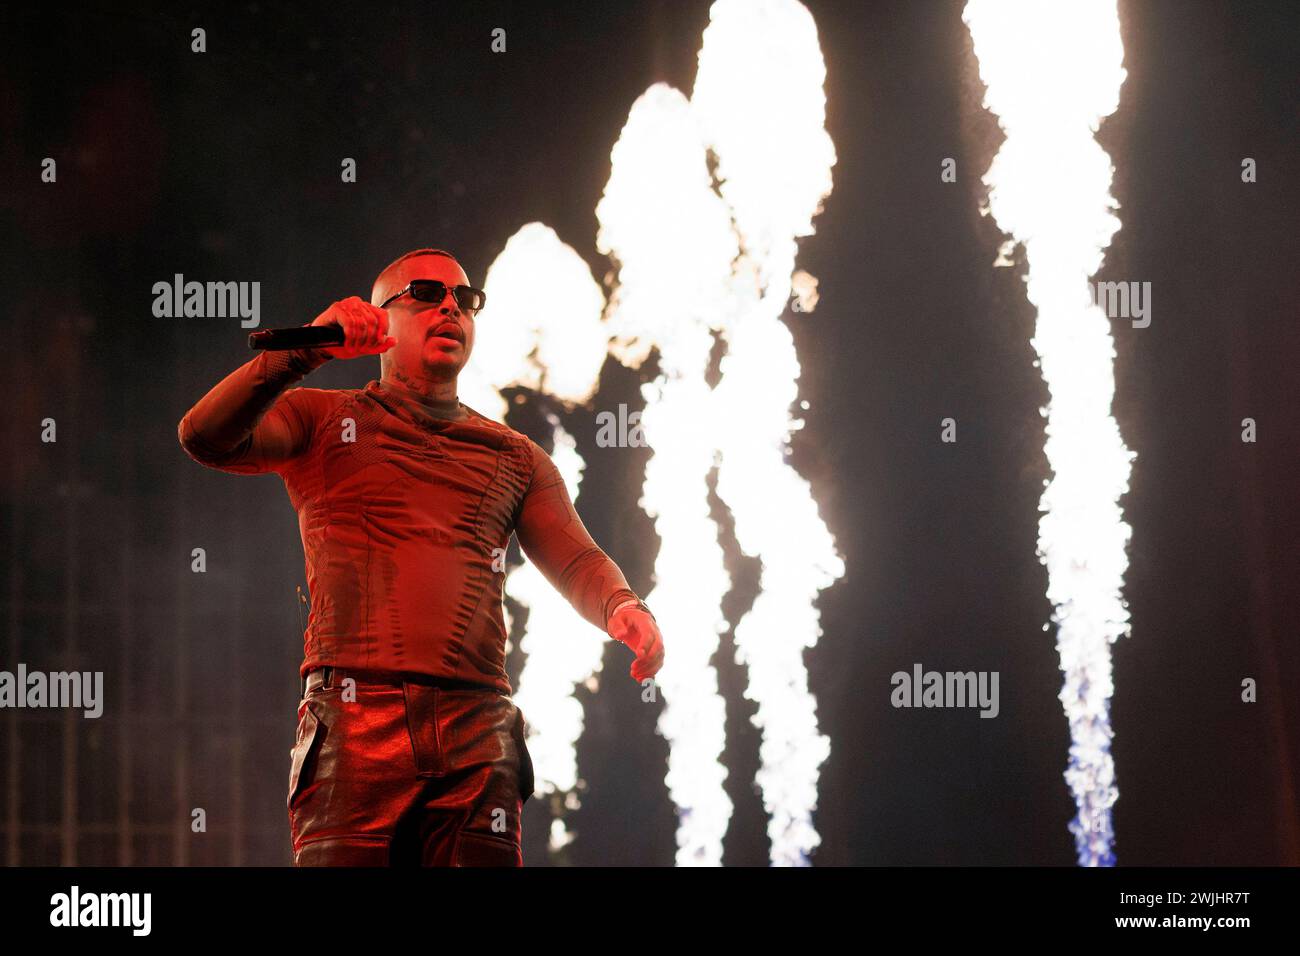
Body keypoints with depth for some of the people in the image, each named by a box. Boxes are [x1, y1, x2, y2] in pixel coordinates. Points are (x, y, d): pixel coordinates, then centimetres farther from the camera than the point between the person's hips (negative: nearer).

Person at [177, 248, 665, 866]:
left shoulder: (515, 458, 25)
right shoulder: (324, 421, 16)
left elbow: (576, 562, 13)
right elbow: (206, 438, -1)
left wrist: (622, 607, -11)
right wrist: (305, 352, -15)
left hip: (476, 740, 3)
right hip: (354, 725, -2)